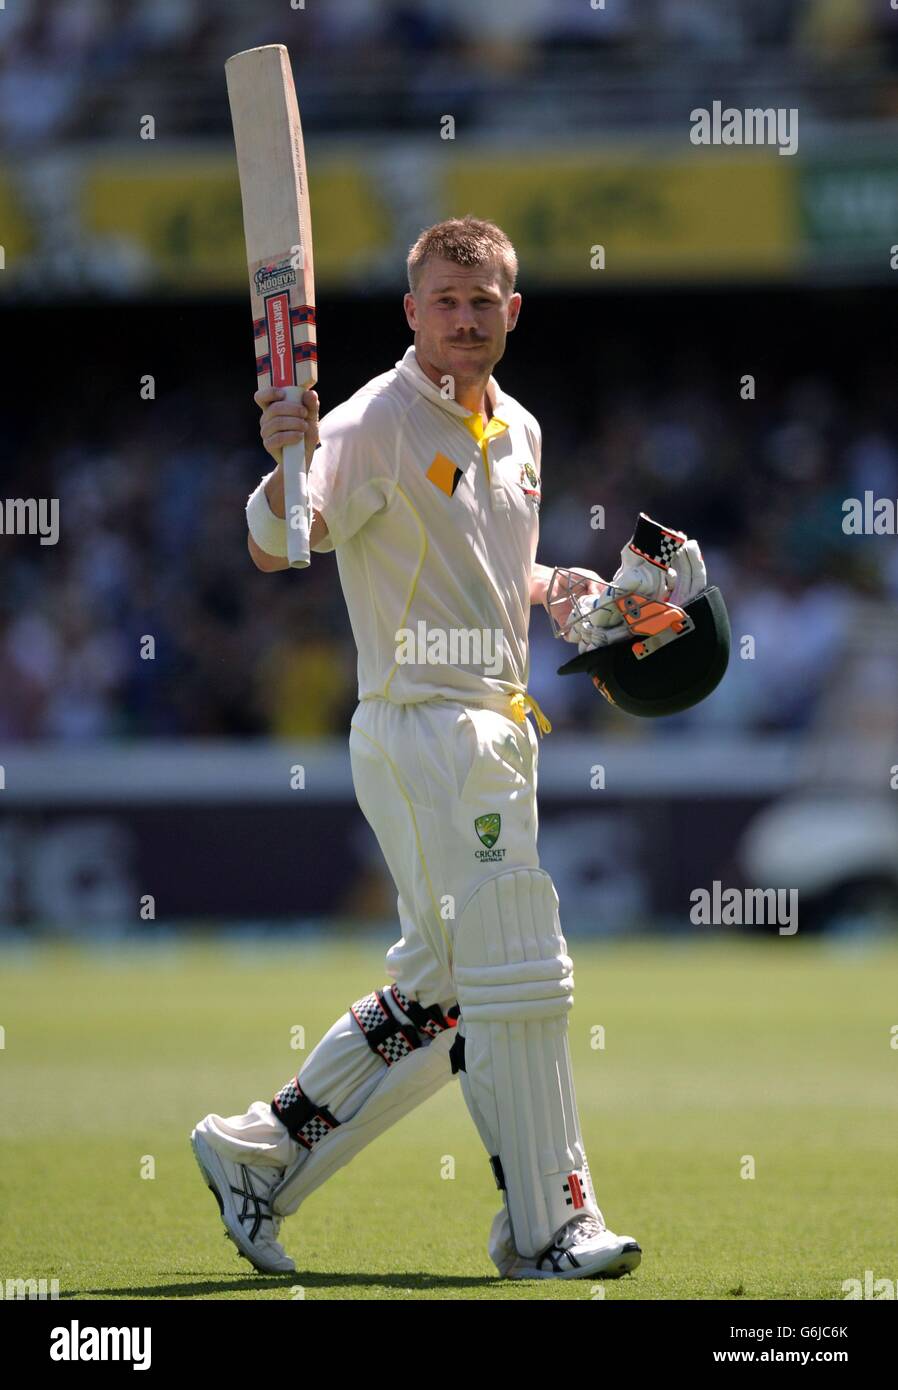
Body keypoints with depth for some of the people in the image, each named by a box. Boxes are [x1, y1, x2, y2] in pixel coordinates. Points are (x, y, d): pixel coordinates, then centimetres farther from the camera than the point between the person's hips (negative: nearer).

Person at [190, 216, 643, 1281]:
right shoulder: (376, 424, -12)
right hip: (421, 728, -9)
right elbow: (277, 550, -26)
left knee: (437, 996, 14)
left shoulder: (517, 432, 14)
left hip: (496, 734, 9)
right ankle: (547, 1230, 0)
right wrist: (289, 466, -47)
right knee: (519, 983, -8)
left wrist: (555, 585, 9)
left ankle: (255, 1155, 24)